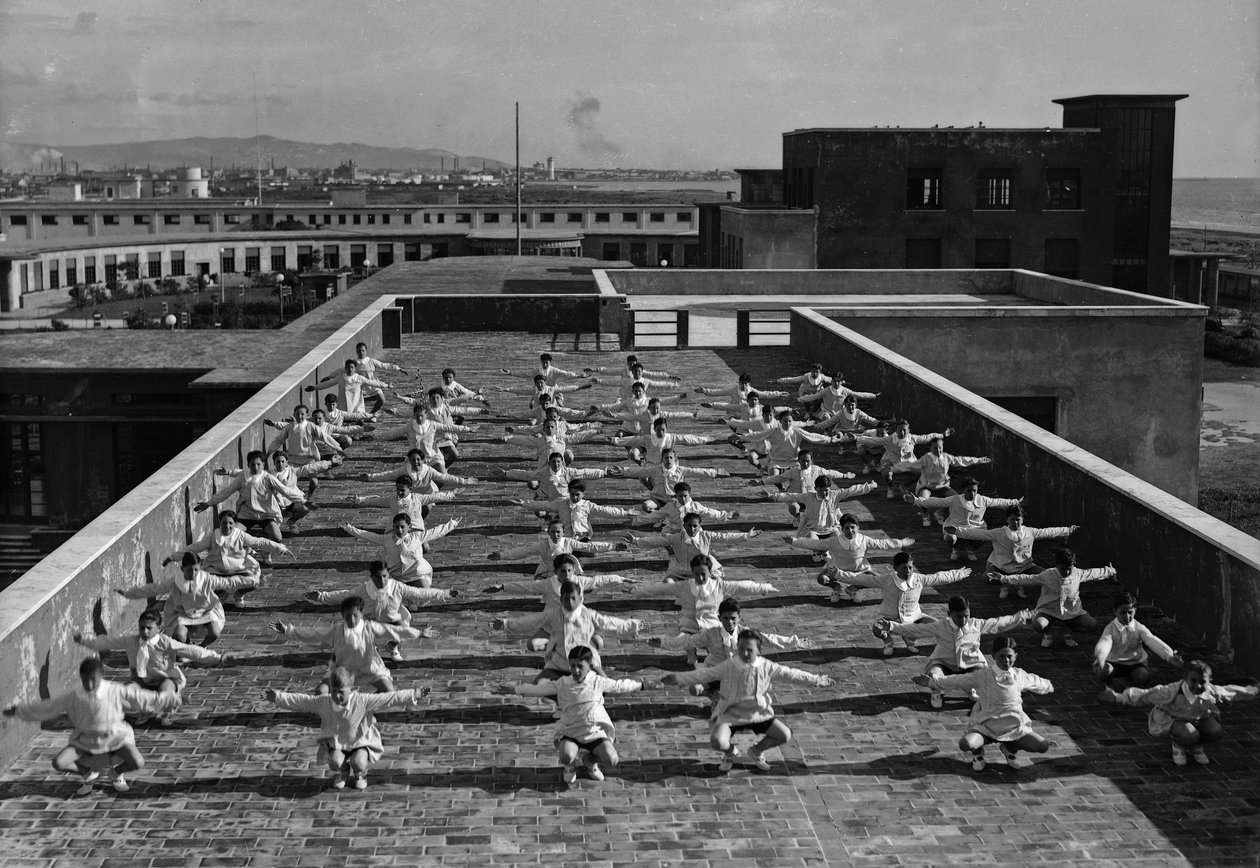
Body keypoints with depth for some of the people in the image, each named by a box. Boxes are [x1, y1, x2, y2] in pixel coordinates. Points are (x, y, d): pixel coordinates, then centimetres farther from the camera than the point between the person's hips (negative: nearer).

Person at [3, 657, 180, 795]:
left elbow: (143, 698, -9)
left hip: (115, 737, -2)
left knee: (137, 763, -26)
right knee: (58, 763, -22)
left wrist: (170, 701, -10)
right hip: (85, 740, 2)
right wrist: (17, 710, 2)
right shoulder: (74, 698, -9)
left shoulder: (116, 691, -14)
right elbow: (46, 707, 0)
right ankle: (88, 774, 12)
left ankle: (117, 773, 13)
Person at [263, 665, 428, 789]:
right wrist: (277, 697, -1)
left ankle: (360, 775, 12)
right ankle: (341, 774, 13)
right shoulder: (323, 702, -13)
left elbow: (389, 699, -24)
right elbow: (300, 701, 0)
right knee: (336, 761, -30)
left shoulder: (362, 702, -21)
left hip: (360, 742, -2)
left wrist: (413, 696, -30)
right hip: (335, 743, 2)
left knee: (358, 762, -31)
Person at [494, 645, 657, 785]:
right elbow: (538, 689, 4)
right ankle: (569, 768, 9)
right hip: (570, 734, -1)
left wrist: (643, 685, 19)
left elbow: (620, 685, 13)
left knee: (612, 761, -21)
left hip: (595, 732, 1)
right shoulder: (562, 684, -3)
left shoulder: (598, 682, -1)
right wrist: (512, 689, 2)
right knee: (567, 756, -34)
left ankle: (590, 760, 17)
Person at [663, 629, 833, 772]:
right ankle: (731, 752, 13)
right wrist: (678, 678, -14)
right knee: (717, 741, -28)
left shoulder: (767, 667, -7)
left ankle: (757, 752, 19)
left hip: (758, 713, 2)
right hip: (731, 714, -2)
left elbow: (790, 674, 0)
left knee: (785, 735, -11)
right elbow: (704, 674, -7)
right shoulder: (728, 666, -10)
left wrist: (816, 680, 0)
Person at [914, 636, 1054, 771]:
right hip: (986, 727, -3)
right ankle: (977, 752, 9)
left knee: (1043, 746, -16)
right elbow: (956, 681, 1)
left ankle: (1009, 748, 15)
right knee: (965, 744, -33)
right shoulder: (982, 676, -6)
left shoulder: (1020, 676, 3)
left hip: (1014, 728, 3)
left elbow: (1036, 682, 24)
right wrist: (931, 681, -1)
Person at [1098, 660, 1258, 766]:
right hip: (1172, 719, -4)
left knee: (1215, 732, -25)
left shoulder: (1213, 692, -24)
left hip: (1199, 718, 4)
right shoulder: (1172, 693, -35)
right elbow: (1145, 695, -29)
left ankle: (1195, 746, 11)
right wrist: (1117, 698, -33)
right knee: (1190, 736, -35)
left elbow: (1231, 691, -2)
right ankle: (1179, 746, 6)